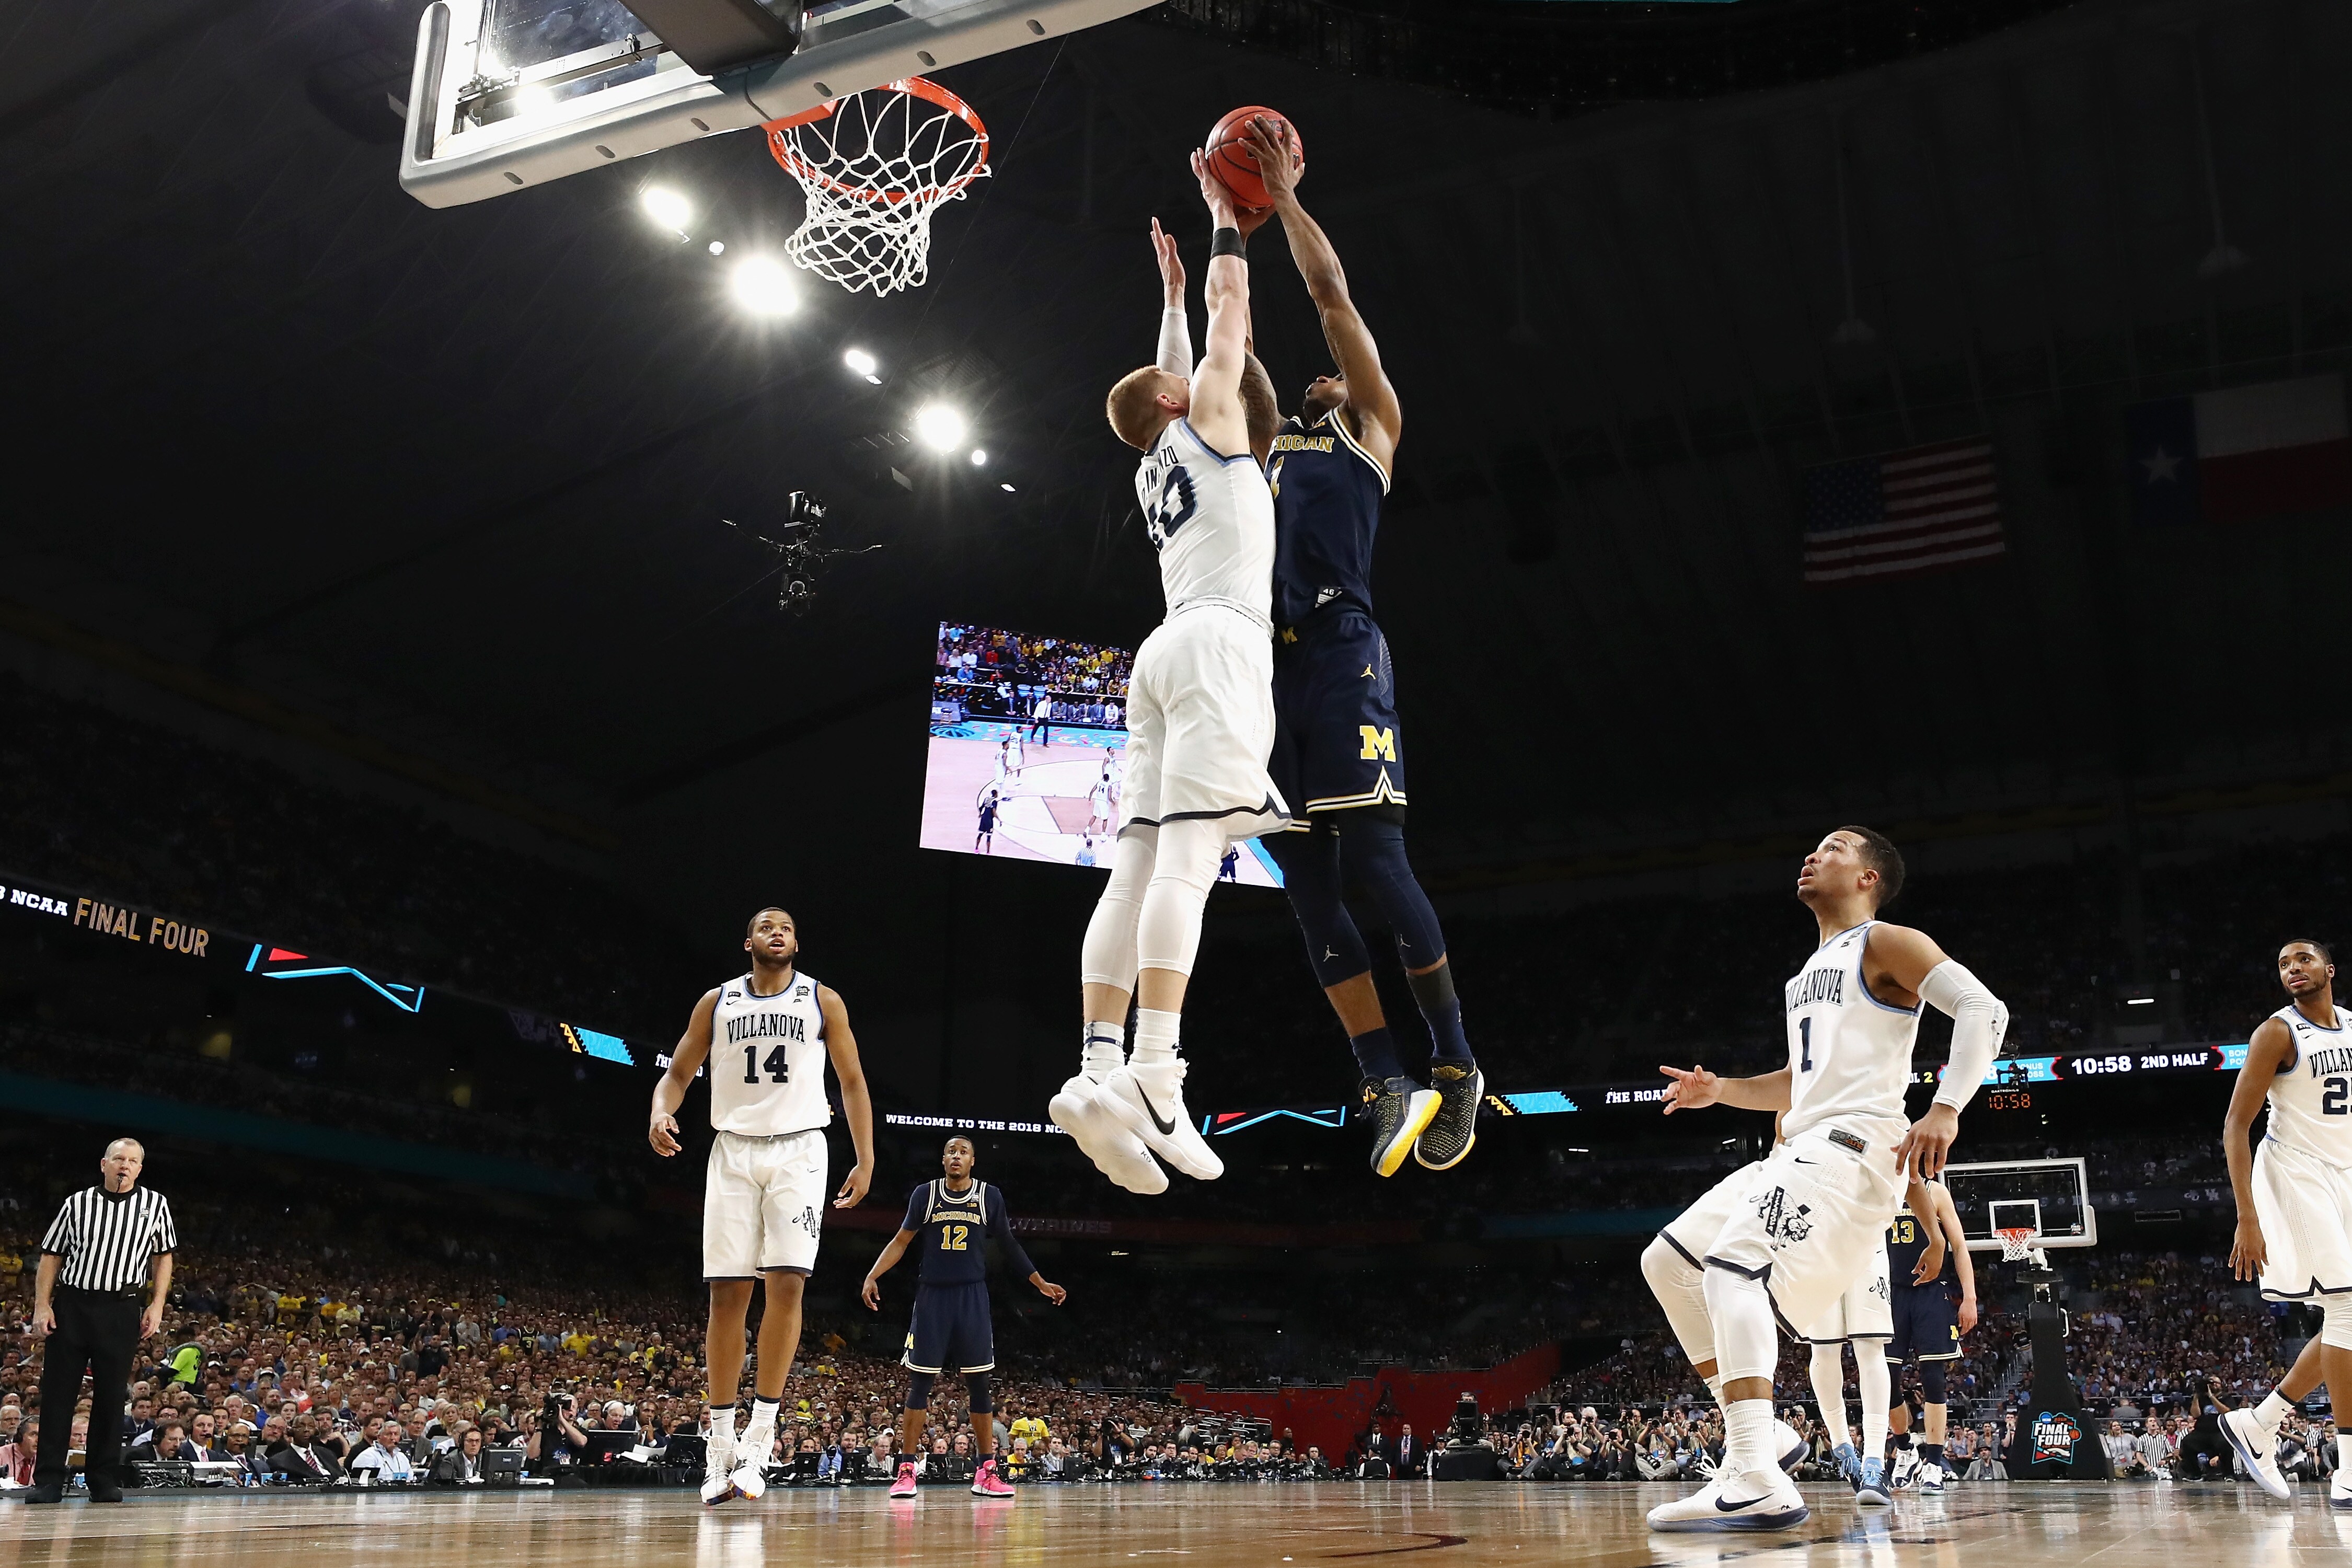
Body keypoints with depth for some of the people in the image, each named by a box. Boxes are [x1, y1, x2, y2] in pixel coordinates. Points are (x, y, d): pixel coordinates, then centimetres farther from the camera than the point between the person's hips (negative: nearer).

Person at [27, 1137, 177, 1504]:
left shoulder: (155, 1205, 7)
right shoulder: (77, 1204, 6)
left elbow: (163, 1257, 11)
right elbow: (51, 1257, 9)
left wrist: (157, 1304, 2)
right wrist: (41, 1306, 0)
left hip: (121, 1311, 0)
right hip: (70, 1305, 0)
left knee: (111, 1397, 3)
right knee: (57, 1394, 0)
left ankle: (105, 1481, 11)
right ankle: (49, 1480, 6)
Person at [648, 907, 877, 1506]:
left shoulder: (823, 1001, 6)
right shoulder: (717, 1002, 9)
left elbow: (852, 1081, 9)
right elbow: (678, 1074, 11)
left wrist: (866, 1160, 1)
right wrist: (661, 1114, -12)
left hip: (798, 1149, -1)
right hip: (733, 1151, 1)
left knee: (786, 1282, -15)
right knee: (727, 1293, -2)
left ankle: (759, 1438, -11)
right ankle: (719, 1445, 5)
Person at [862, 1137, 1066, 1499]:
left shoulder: (990, 1197, 4)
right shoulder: (925, 1194, 2)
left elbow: (1010, 1247, 12)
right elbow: (901, 1241, 6)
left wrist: (1041, 1284, 12)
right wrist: (872, 1276, -6)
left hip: (972, 1296, 1)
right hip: (932, 1295, -1)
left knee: (979, 1383, 0)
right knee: (920, 1382, -2)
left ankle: (986, 1473, 5)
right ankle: (906, 1471, 2)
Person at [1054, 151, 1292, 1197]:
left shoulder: (1155, 464, 29)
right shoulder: (1207, 418, 12)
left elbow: (1171, 380, 47)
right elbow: (1233, 308, 17)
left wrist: (1173, 291, 54)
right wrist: (1225, 218, 30)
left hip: (1166, 649, 8)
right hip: (1219, 641, -8)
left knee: (1140, 864, -3)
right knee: (1188, 853, -20)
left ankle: (1097, 1069, -14)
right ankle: (1149, 1076, -31)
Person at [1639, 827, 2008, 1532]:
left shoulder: (1885, 944, -1)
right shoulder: (1809, 973, 27)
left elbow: (1983, 1009, -14)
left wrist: (1945, 1109, -27)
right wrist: (1719, 1090, 20)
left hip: (1854, 1145, -10)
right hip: (1802, 1147, 10)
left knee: (1734, 1265, -29)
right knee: (1669, 1260, 8)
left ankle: (1759, 1484, -37)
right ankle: (1750, 1433, 9)